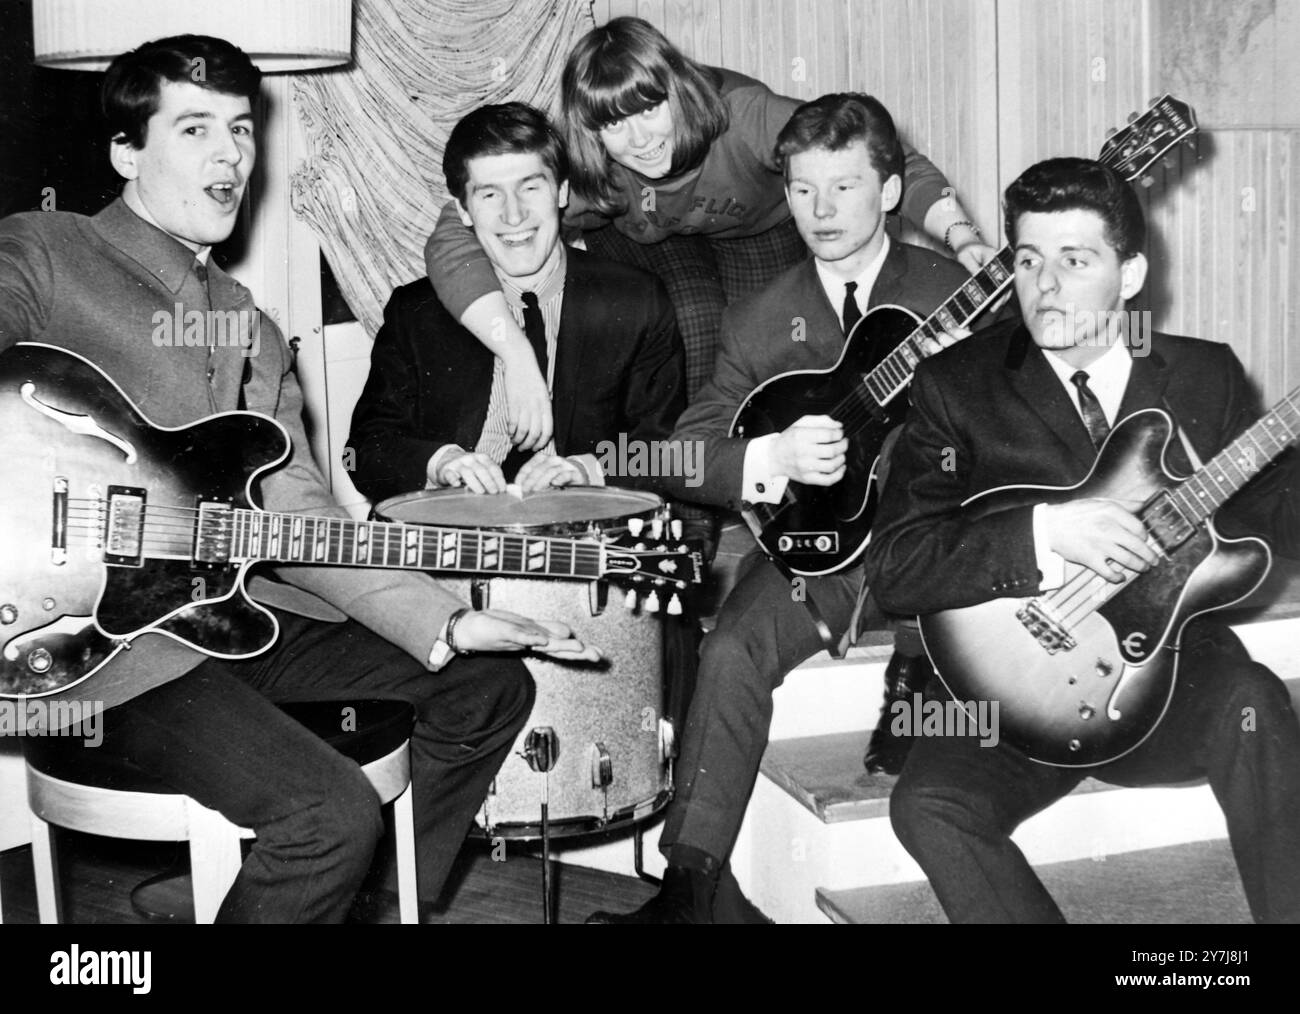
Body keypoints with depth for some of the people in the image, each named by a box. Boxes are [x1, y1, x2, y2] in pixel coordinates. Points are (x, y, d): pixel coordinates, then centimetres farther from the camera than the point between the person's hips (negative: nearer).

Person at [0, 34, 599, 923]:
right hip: (109, 635, -8)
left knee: (490, 687, 7)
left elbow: (298, 515, 9)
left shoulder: (253, 334, 18)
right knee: (333, 813, -25)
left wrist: (444, 623, -4)